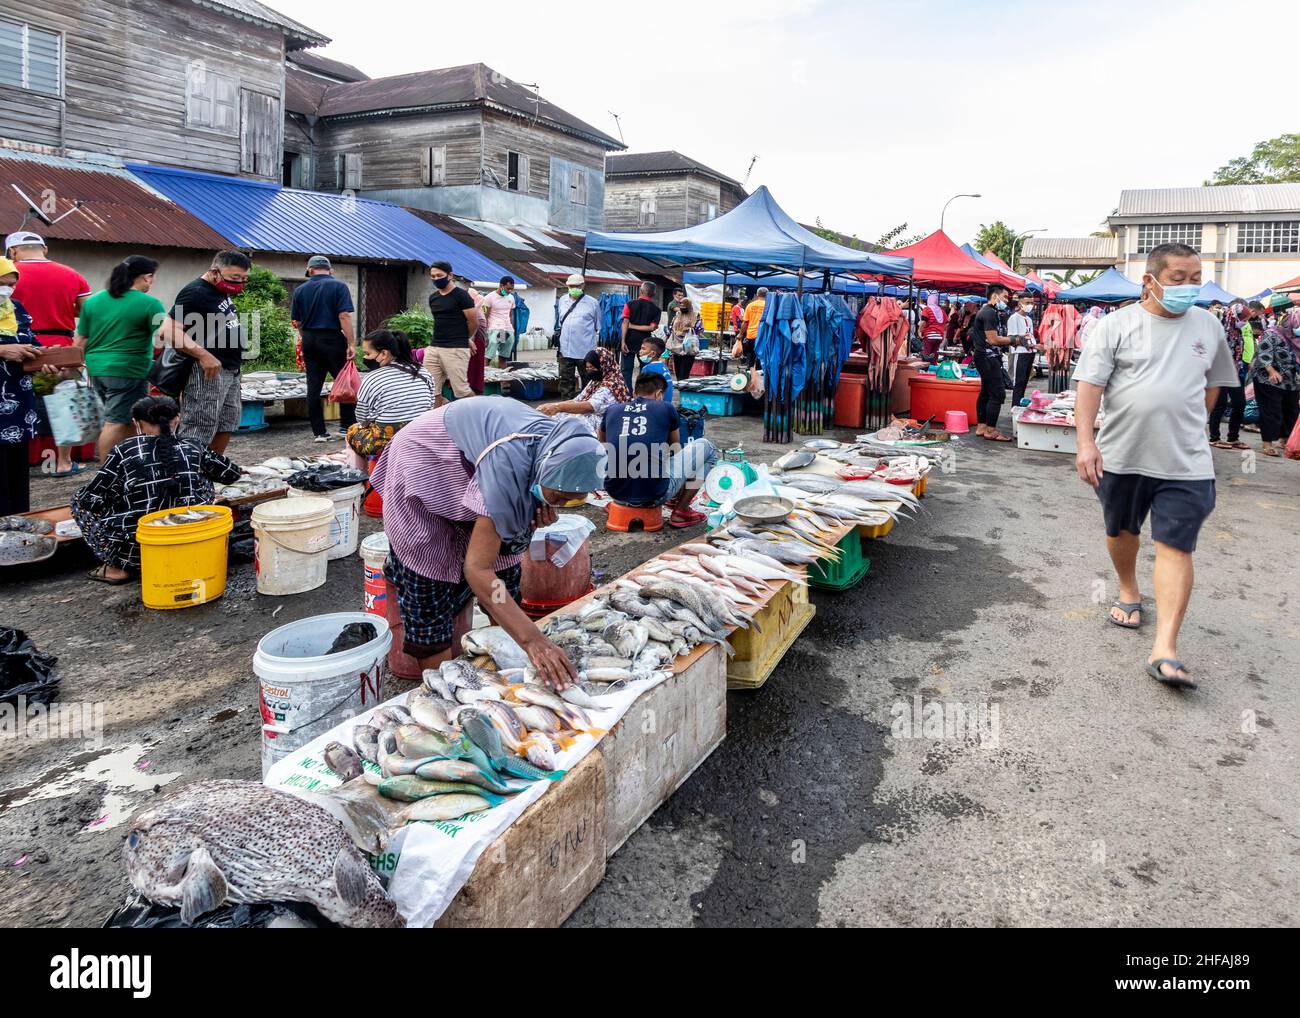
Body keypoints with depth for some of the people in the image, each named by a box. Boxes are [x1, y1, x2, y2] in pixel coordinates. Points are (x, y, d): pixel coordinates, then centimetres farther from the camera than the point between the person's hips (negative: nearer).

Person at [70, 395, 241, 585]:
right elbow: (232, 474, 21)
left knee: (80, 500, 21)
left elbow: (92, 499, -3)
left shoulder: (123, 451, -2)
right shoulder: (193, 448, 5)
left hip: (135, 548, -2)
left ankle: (118, 567, 14)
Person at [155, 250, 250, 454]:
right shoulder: (195, 293, -15)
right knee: (198, 433, -10)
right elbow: (168, 331, -23)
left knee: (225, 426, 17)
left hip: (230, 371, 10)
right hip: (207, 371, -10)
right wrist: (203, 355, -32)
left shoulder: (223, 292, 13)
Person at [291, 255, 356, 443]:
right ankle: (347, 426, 7)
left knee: (313, 386, 6)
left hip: (309, 340, 4)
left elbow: (296, 322, 10)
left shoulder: (300, 290, 8)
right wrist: (351, 344, -14)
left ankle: (319, 431, 9)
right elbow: (344, 317, -14)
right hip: (332, 339, -4)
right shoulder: (338, 286, -4)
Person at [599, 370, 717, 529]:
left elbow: (601, 442, 34)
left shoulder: (612, 410, 13)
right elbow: (676, 448, 26)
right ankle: (681, 512, 13)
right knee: (705, 446, 16)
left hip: (616, 494, 4)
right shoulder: (667, 409, 8)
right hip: (655, 496, -4)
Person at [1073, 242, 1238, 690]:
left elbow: (1213, 382, 21)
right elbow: (1089, 385, -11)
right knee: (1121, 530, 18)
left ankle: (1165, 649, -9)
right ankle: (1128, 592, 46)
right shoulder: (1116, 325, -4)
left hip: (1186, 461, 1)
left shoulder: (1208, 326, 7)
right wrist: (1086, 441, -20)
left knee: (1176, 548, -7)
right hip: (1121, 454, -1)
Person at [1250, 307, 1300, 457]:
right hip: (1270, 381, -8)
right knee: (1271, 412, -8)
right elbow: (1263, 355, -20)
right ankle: (1266, 443, -2)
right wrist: (1272, 371, -31)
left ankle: (1286, 439, 27)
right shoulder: (1272, 334, -12)